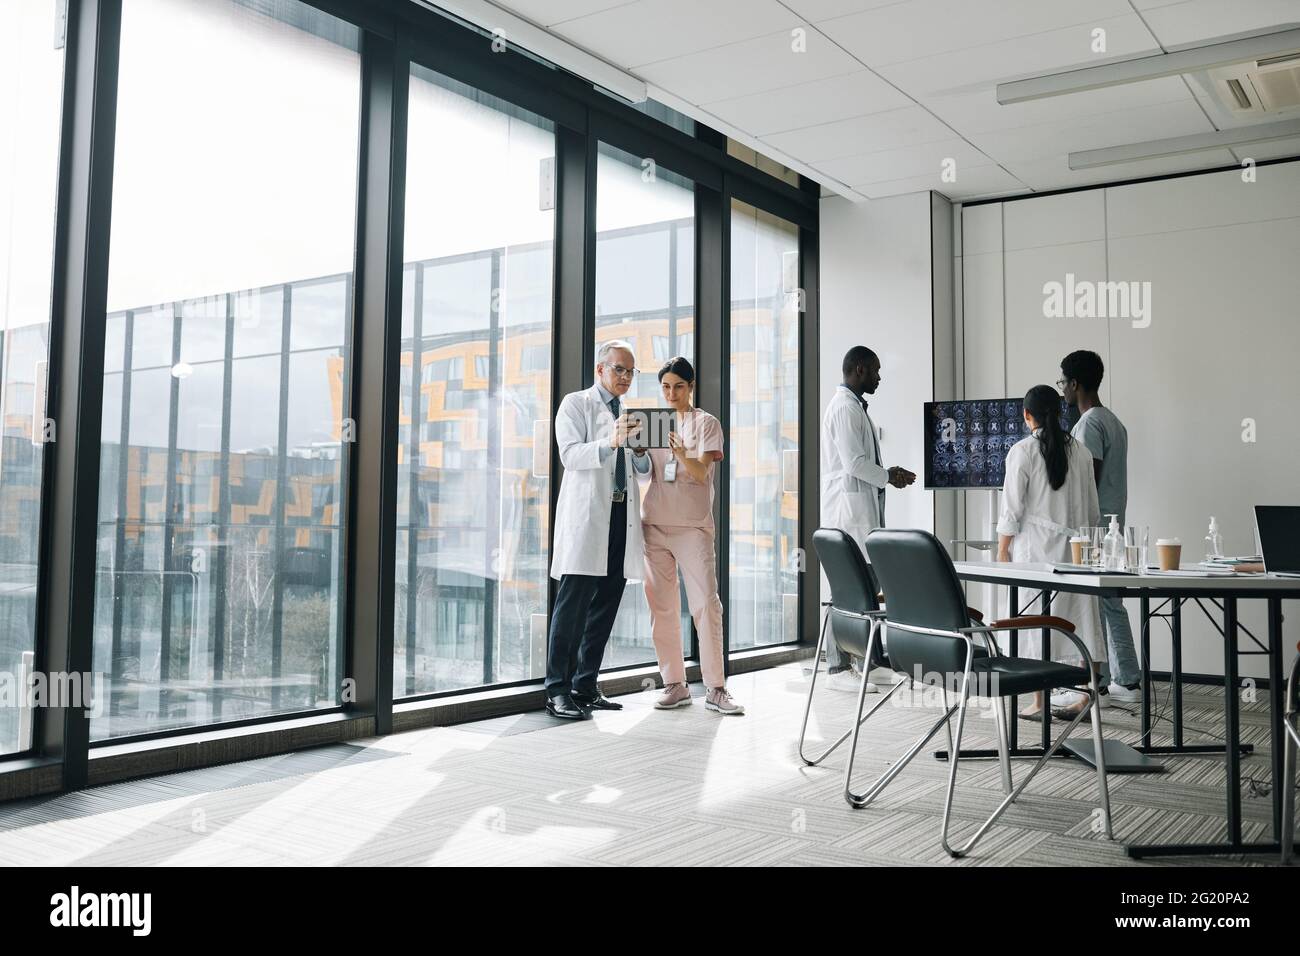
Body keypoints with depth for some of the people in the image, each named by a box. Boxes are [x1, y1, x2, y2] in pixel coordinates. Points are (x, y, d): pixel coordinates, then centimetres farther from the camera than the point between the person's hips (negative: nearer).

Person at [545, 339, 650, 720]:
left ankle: (585, 686, 13)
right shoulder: (576, 404, 4)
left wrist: (639, 451, -2)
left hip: (622, 514, 7)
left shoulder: (630, 413, 22)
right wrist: (610, 443, -25)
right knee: (573, 602, -10)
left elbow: (643, 469, 21)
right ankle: (557, 691, -7)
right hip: (587, 515, -6)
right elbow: (570, 455, -10)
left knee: (605, 605, 6)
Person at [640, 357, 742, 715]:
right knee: (662, 607, 3)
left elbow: (702, 473, -10)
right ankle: (674, 685, 10)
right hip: (654, 524, 4)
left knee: (706, 604, -8)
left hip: (693, 525, -3)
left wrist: (681, 454, -30)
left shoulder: (706, 423, 3)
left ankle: (715, 688, -4)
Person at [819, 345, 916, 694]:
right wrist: (889, 477, -5)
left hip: (862, 509, 10)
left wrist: (886, 473, 10)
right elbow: (855, 463, -19)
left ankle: (859, 659, 18)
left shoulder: (853, 405, 19)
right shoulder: (846, 407, -13)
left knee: (864, 584, 11)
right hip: (849, 509, -10)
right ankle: (840, 668, -3)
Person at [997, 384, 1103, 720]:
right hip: (1073, 545, 4)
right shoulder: (1080, 450, 7)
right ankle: (1085, 695, 7)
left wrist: (1002, 550, -1)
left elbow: (1012, 507, -8)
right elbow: (1091, 507, 11)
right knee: (1079, 616, 7)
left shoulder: (1022, 451, -8)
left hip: (1035, 545, -4)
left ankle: (1040, 703, 5)